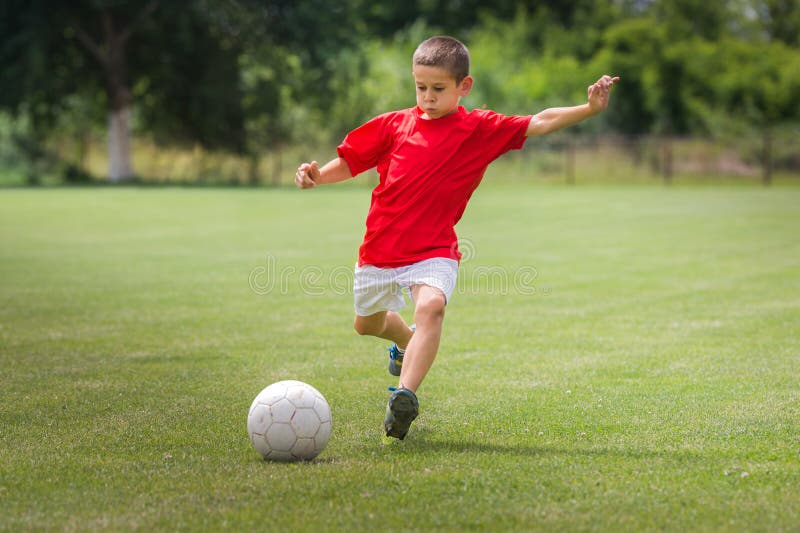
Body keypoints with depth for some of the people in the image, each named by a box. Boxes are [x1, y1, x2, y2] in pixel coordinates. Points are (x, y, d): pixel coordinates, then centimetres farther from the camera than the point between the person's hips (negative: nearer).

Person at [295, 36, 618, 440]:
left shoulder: (480, 129, -2)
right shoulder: (394, 125, 1)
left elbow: (539, 123, -5)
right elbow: (351, 162, 9)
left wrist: (589, 109, -17)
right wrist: (317, 176, -10)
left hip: (434, 251, -3)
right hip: (379, 249, 3)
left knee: (431, 306, -33)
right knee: (366, 324, 22)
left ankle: (405, 394, -41)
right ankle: (407, 342, 56)